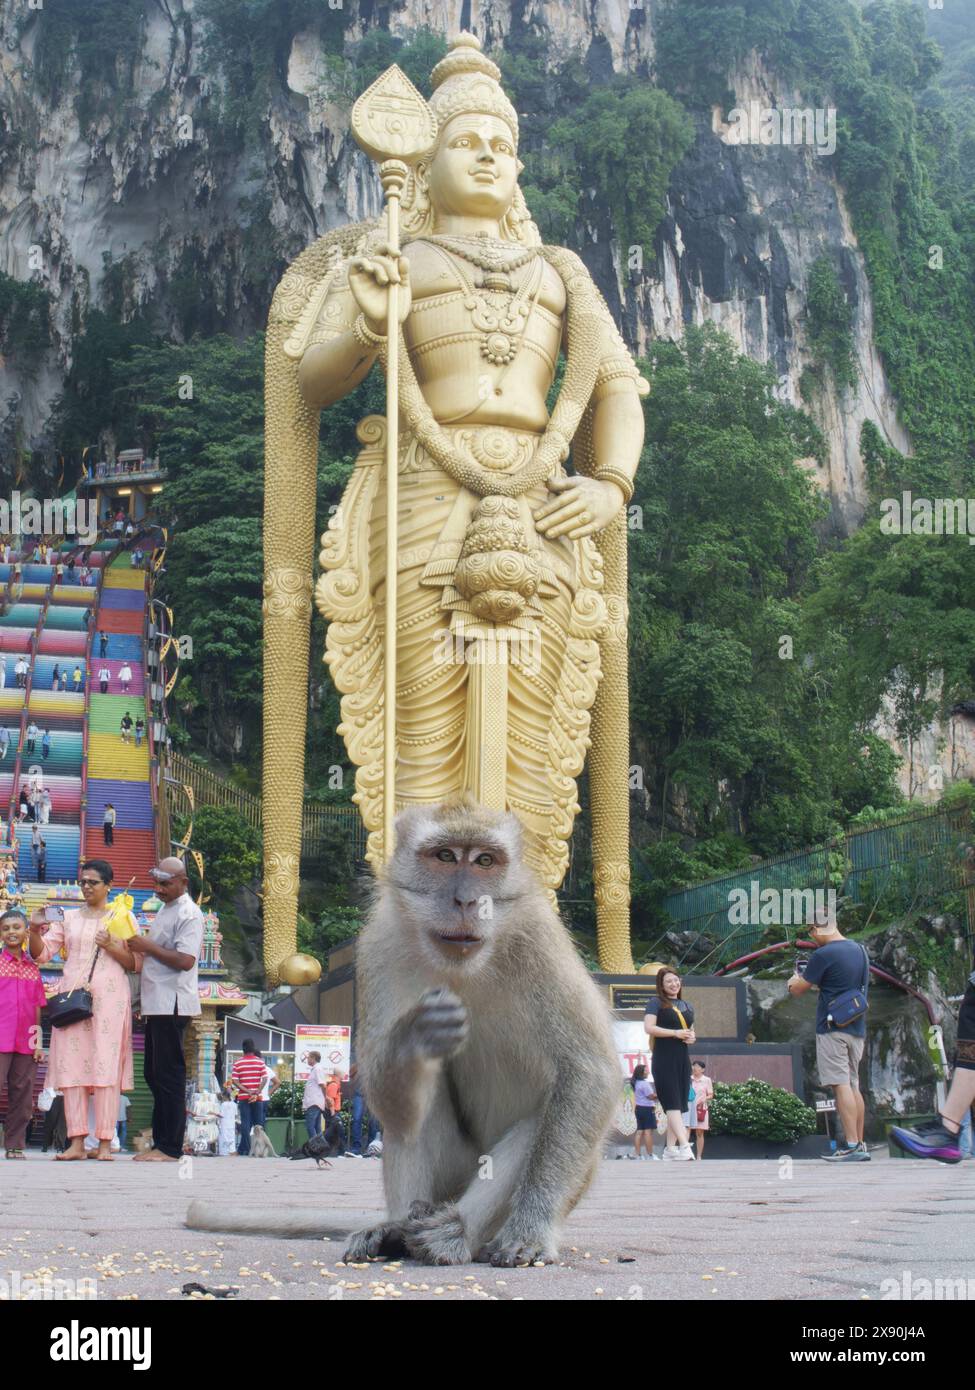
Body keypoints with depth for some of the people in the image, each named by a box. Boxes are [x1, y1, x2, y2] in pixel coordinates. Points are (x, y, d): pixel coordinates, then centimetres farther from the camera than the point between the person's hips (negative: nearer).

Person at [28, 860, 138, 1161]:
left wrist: (111, 947, -10)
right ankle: (76, 1142, -3)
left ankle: (105, 1143, -9)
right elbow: (42, 954, 9)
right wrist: (35, 930, -9)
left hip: (109, 999, -3)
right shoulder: (68, 918, 16)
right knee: (71, 1066, -4)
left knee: (106, 1067, -9)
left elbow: (135, 964, 7)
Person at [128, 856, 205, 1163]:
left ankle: (170, 1147, -5)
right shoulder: (165, 910, 19)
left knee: (168, 1075, -8)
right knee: (154, 1074, 12)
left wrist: (147, 946, -16)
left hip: (173, 1005, -10)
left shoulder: (189, 914, -11)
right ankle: (160, 1141, 17)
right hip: (157, 1005, 10)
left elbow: (185, 960, -21)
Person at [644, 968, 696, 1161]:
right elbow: (649, 1028, -12)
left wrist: (693, 1037, 5)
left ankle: (670, 1147, 10)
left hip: (683, 1059, 7)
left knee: (679, 1105, 5)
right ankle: (685, 1146, -24)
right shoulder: (656, 1003, 0)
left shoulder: (688, 1006, 19)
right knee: (673, 1104, -14)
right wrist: (675, 1033, -17)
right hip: (664, 1060, -7)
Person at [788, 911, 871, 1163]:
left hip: (833, 1028, -8)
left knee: (841, 1085, -10)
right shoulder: (860, 951, 12)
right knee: (853, 1085, 12)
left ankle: (852, 1146, -15)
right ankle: (860, 1145, 12)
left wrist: (794, 981, 18)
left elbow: (797, 991, -5)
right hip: (857, 1029, 8)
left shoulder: (823, 955, -13)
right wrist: (809, 981, 24)